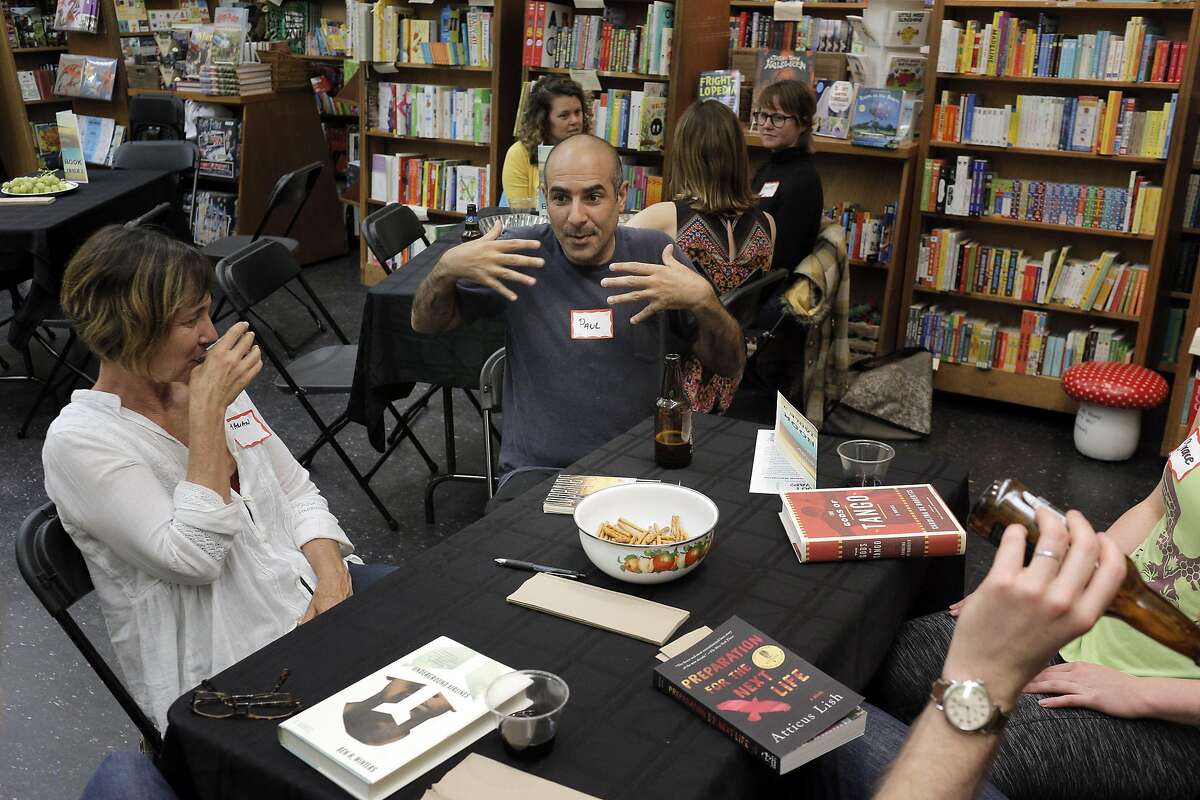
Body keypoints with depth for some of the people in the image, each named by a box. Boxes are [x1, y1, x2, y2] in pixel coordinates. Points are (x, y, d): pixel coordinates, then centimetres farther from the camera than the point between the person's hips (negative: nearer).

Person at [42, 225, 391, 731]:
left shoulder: (210, 385, 6)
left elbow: (298, 493, 12)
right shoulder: (78, 442, -13)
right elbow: (192, 558, -23)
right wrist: (206, 411, -23)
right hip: (231, 663, -7)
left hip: (315, 598, 7)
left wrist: (331, 578, -7)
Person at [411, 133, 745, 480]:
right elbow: (425, 323, 6)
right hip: (535, 468, 0)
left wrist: (703, 299, -20)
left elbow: (729, 366, 0)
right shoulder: (521, 253, -4)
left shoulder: (655, 253, -2)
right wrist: (446, 268, -15)